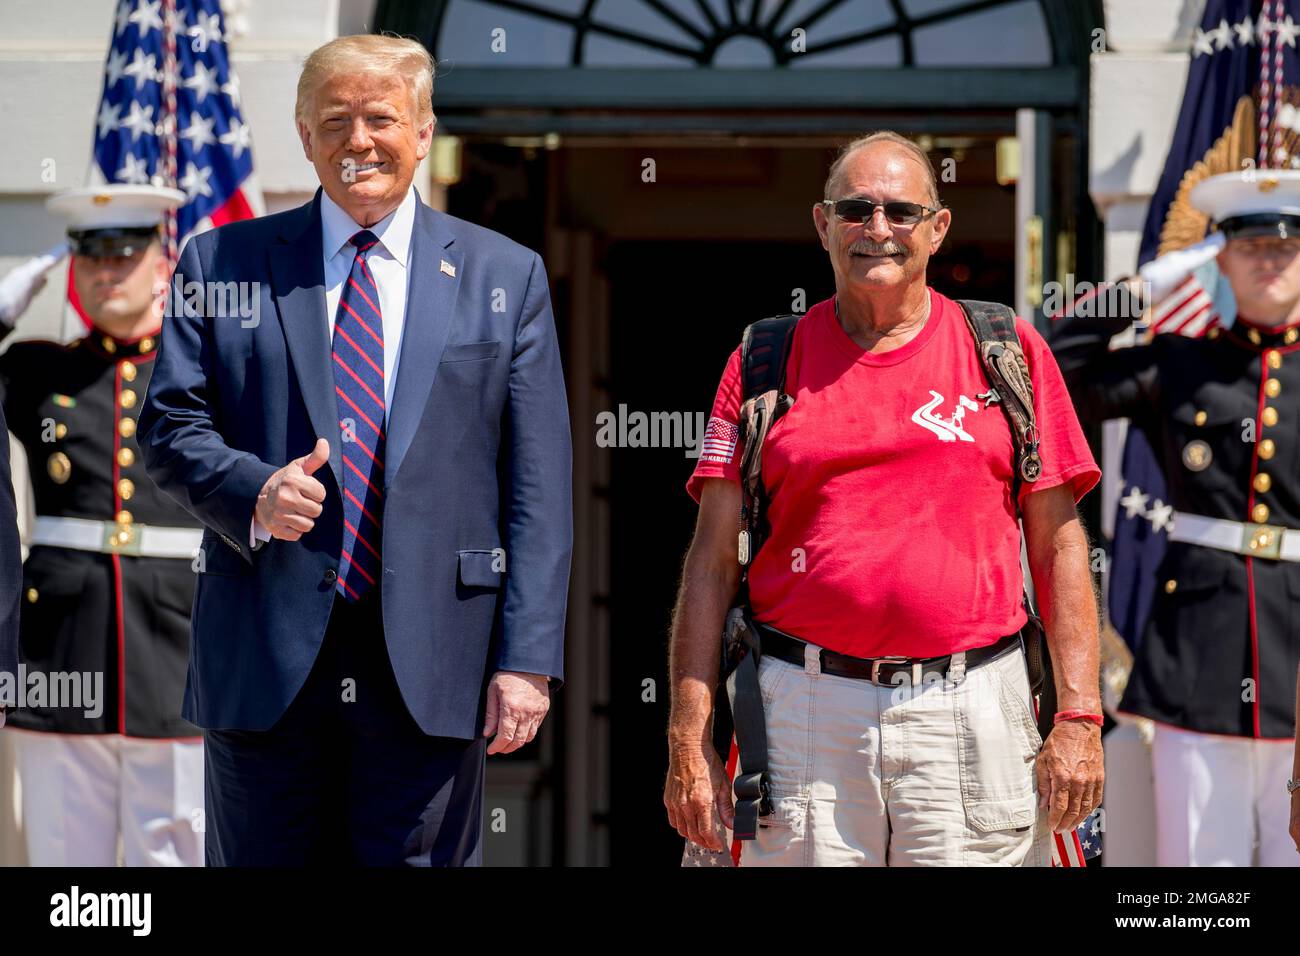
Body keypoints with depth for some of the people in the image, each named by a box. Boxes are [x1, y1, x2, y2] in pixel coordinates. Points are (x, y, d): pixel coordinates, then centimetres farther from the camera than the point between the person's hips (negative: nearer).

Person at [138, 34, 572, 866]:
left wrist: (528, 657, -5)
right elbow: (172, 426, 8)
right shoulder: (225, 263, 10)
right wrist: (251, 488, -14)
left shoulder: (505, 277, 9)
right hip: (266, 653, 1)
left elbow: (538, 485, 4)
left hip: (431, 665, 0)